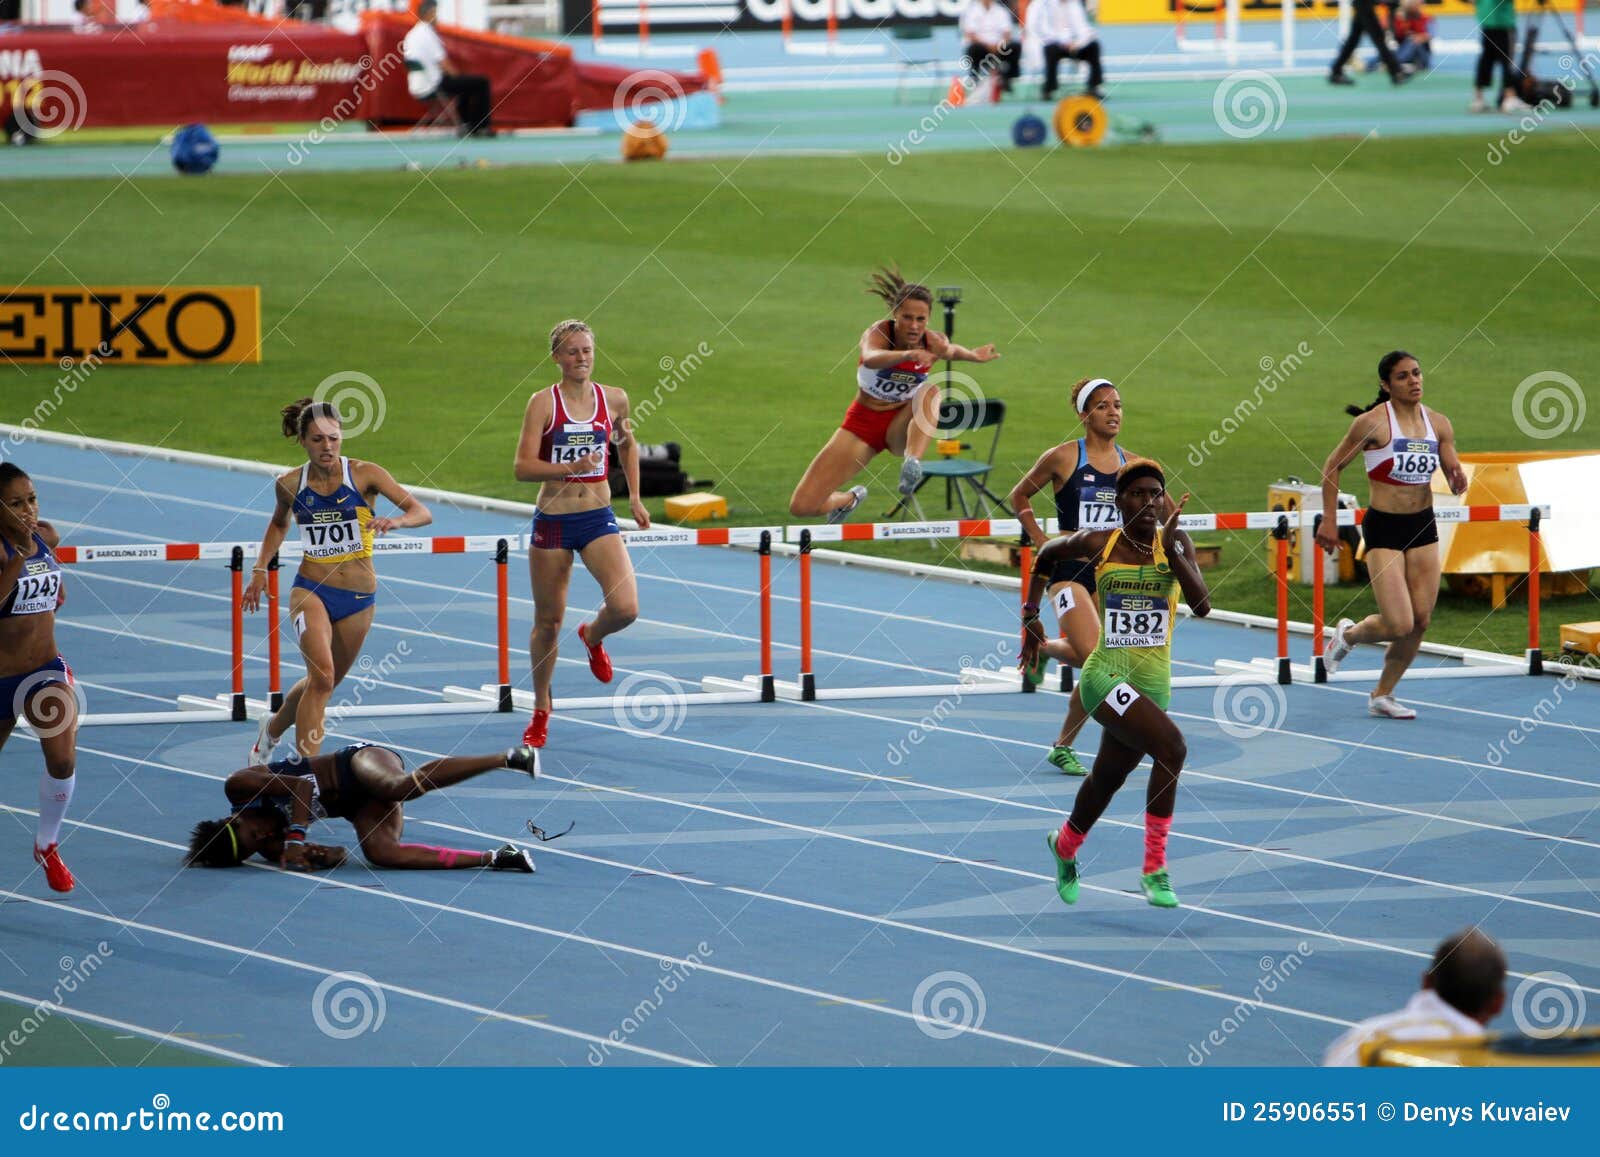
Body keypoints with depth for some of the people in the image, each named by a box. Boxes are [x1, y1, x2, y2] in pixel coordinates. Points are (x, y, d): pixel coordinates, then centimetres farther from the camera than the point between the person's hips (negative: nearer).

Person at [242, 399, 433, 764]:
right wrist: (260, 569, 13)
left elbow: (422, 513, -16)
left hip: (359, 598, 1)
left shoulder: (365, 475, -10)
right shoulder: (289, 485, -3)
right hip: (311, 591, -1)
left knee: (324, 682, 17)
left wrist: (396, 521, -37)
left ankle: (273, 728, 47)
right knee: (322, 675, -24)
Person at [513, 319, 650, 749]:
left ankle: (593, 636, 21)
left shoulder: (614, 400, 2)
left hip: (598, 519, 2)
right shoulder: (543, 403, -8)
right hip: (553, 520, -2)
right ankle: (541, 710, 26)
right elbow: (522, 467, -15)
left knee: (625, 608, -17)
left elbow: (628, 445, 22)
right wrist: (571, 467, -28)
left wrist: (634, 497, 18)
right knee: (548, 621, 6)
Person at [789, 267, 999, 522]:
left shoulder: (932, 341, -15)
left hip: (900, 425, 0)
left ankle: (912, 463, -49)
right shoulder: (878, 333, -25)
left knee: (930, 391, -34)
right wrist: (908, 354, -67)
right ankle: (848, 499, 28)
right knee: (802, 506, -6)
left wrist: (971, 355, -58)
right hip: (862, 422, 0)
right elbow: (871, 358, -48)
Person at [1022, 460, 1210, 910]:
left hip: (1154, 682, 4)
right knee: (1171, 747, -27)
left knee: (1108, 777, 21)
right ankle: (1154, 870, -20)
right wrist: (1031, 614, 14)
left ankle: (1065, 845, 53)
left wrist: (1171, 547, -21)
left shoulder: (1175, 544, -1)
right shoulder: (1097, 544, -2)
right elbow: (1047, 556, 18)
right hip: (1107, 675, -4)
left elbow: (1202, 606, -14)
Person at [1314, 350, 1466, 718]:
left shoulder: (1438, 424, 4)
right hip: (1384, 526, -6)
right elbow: (1332, 466, -2)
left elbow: (1456, 480, 12)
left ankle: (1382, 695, 22)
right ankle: (1348, 635, 22)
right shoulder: (1373, 423, -12)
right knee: (1399, 624, -12)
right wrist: (1329, 521, -3)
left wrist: (1457, 480, -13)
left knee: (1420, 621, 5)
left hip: (1423, 526, 6)